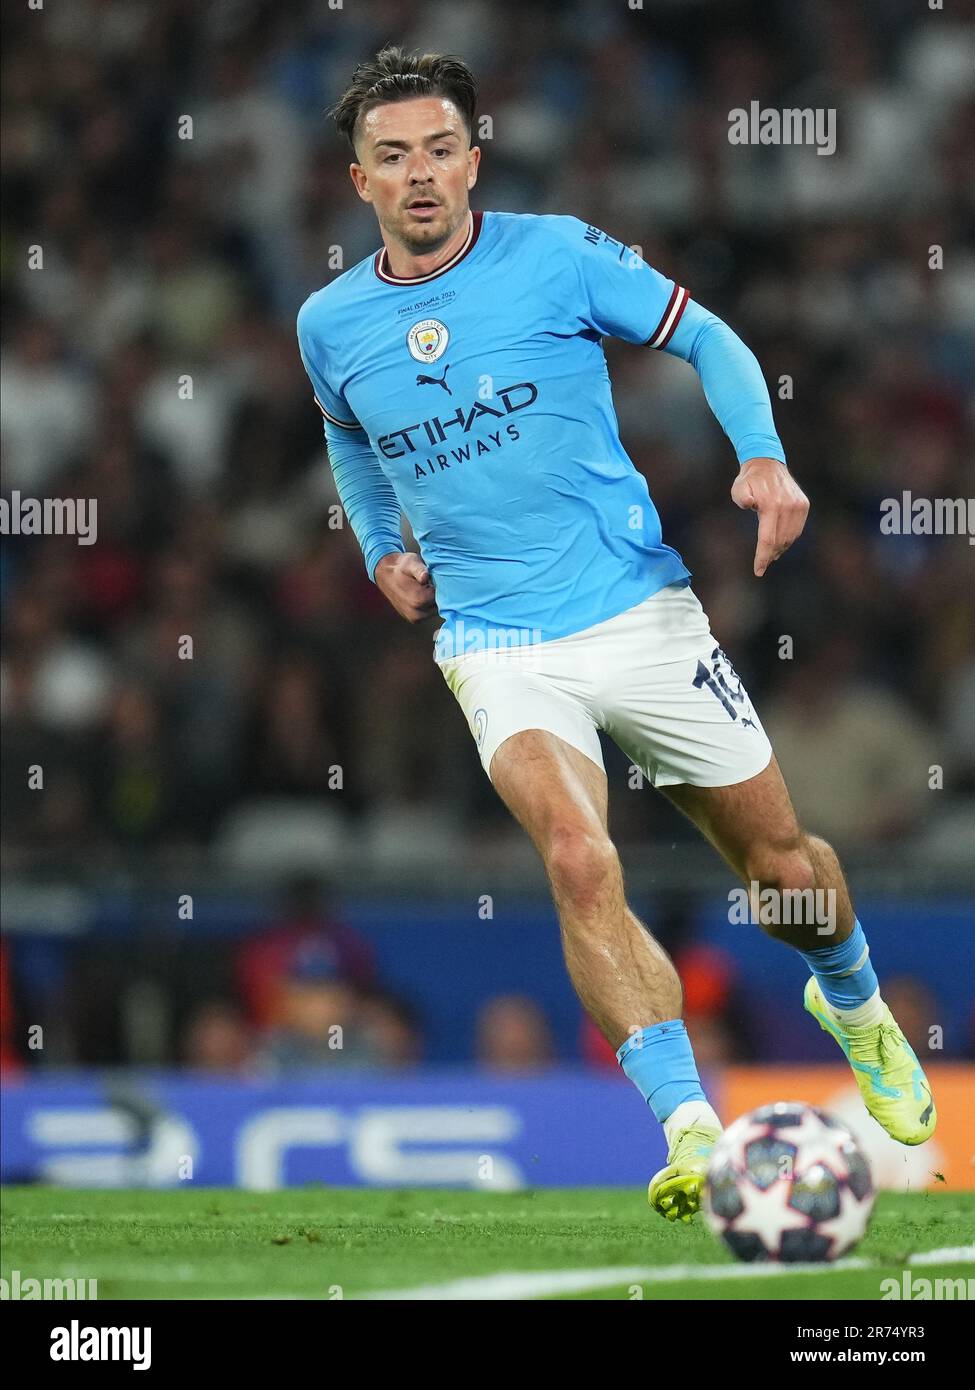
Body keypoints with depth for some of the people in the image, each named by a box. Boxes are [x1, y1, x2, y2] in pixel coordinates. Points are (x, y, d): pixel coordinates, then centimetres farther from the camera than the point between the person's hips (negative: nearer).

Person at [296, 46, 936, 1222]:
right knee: (579, 864, -28)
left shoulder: (556, 256, -6)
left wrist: (763, 458, -13)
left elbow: (706, 339, 3)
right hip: (498, 645, 0)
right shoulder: (330, 325, 4)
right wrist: (378, 550, 14)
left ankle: (853, 1004, 45)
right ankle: (689, 1128, -32)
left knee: (783, 870, 10)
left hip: (640, 612, 0)